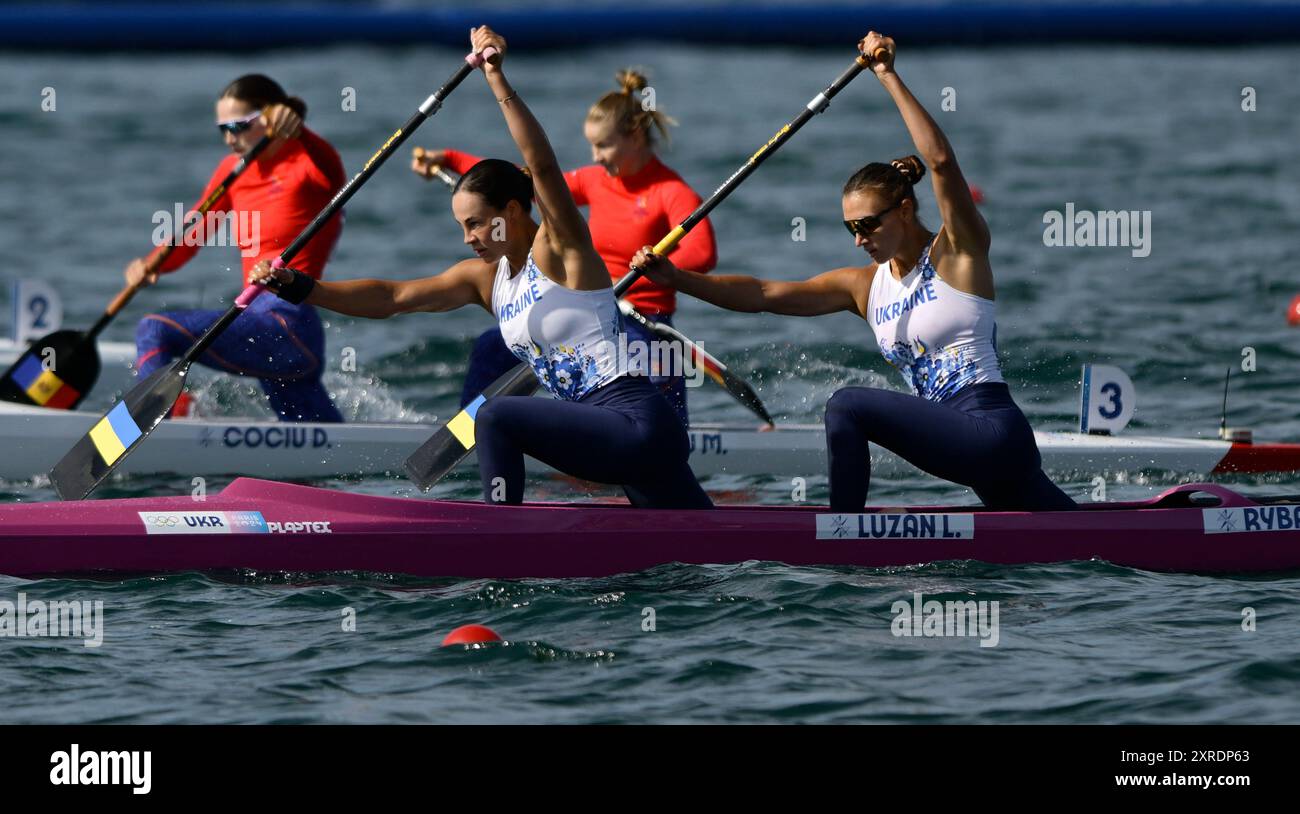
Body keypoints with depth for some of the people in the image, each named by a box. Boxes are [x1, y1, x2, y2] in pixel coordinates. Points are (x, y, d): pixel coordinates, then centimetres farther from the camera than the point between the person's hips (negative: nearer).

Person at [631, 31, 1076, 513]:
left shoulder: (959, 251, -4)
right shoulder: (864, 287, 13)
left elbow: (940, 160, -20)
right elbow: (765, 294, 7)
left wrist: (888, 77, -18)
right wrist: (676, 279, -3)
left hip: (993, 431, -9)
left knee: (848, 406, -20)